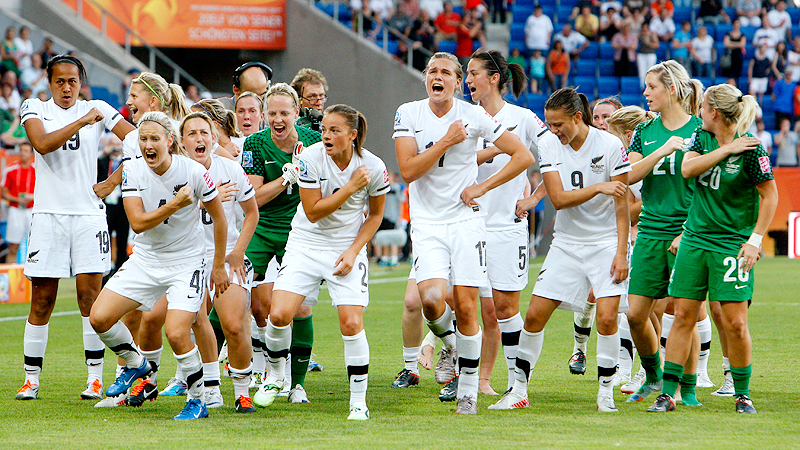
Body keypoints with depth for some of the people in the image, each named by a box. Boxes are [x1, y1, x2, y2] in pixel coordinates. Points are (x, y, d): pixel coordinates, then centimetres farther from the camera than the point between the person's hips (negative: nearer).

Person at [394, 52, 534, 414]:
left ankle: (468, 392, 8)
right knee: (431, 298, -21)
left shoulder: (473, 116, -3)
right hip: (427, 224, 0)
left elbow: (523, 156, 1)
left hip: (465, 220, 0)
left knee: (466, 307, -5)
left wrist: (482, 188, -4)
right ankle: (449, 344, 14)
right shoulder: (408, 114, 0)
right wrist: (446, 142, -15)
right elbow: (408, 170, -10)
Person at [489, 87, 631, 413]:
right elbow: (558, 198, -11)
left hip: (605, 241, -3)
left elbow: (621, 205, -8)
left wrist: (621, 252, -12)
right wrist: (598, 188, -24)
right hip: (566, 243, 3)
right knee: (535, 315, -2)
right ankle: (518, 391, 9)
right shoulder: (549, 148, -1)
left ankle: (605, 391, -1)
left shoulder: (610, 146, -10)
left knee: (607, 318, -16)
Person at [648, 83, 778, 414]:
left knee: (735, 323, -7)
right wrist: (726, 149, -17)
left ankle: (742, 394, 10)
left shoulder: (750, 148, -11)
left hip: (733, 244, -5)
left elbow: (770, 196, -8)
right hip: (695, 239, 5)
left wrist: (755, 240, -12)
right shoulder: (702, 136, 5)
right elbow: (687, 169, -10)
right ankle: (667, 393, 6)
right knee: (683, 315, 2)